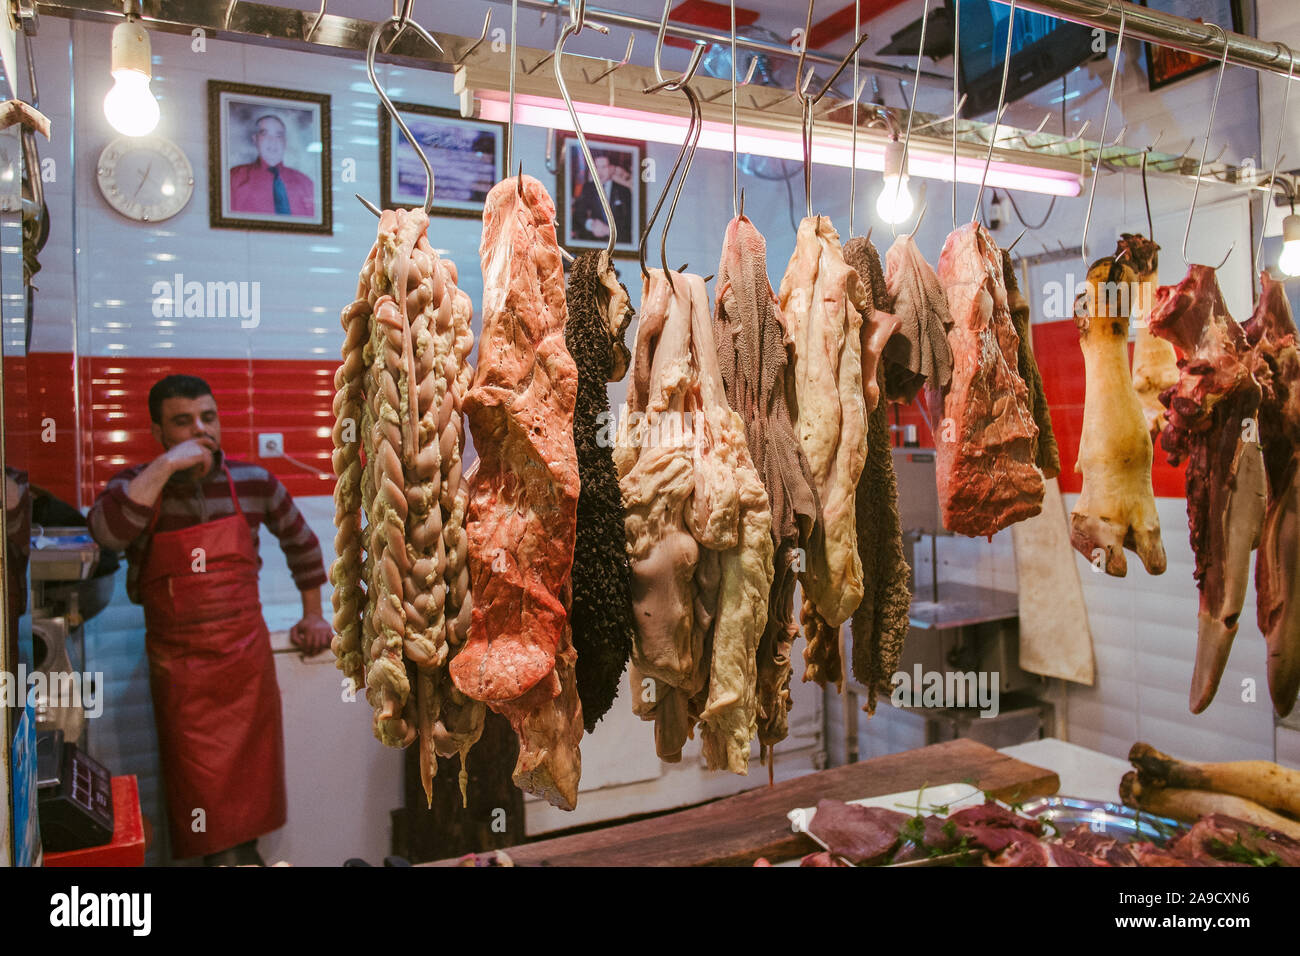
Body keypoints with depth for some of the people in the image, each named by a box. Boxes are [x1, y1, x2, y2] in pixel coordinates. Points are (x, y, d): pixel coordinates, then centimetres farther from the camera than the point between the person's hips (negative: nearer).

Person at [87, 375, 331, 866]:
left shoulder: (253, 482, 0)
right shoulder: (136, 486, -4)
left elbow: (302, 544, 13)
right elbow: (106, 531, -28)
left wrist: (312, 615, 15)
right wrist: (165, 466, -27)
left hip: (248, 656, 2)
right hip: (179, 665, -1)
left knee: (251, 778, 12)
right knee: (201, 786, 2)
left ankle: (245, 851, 33)